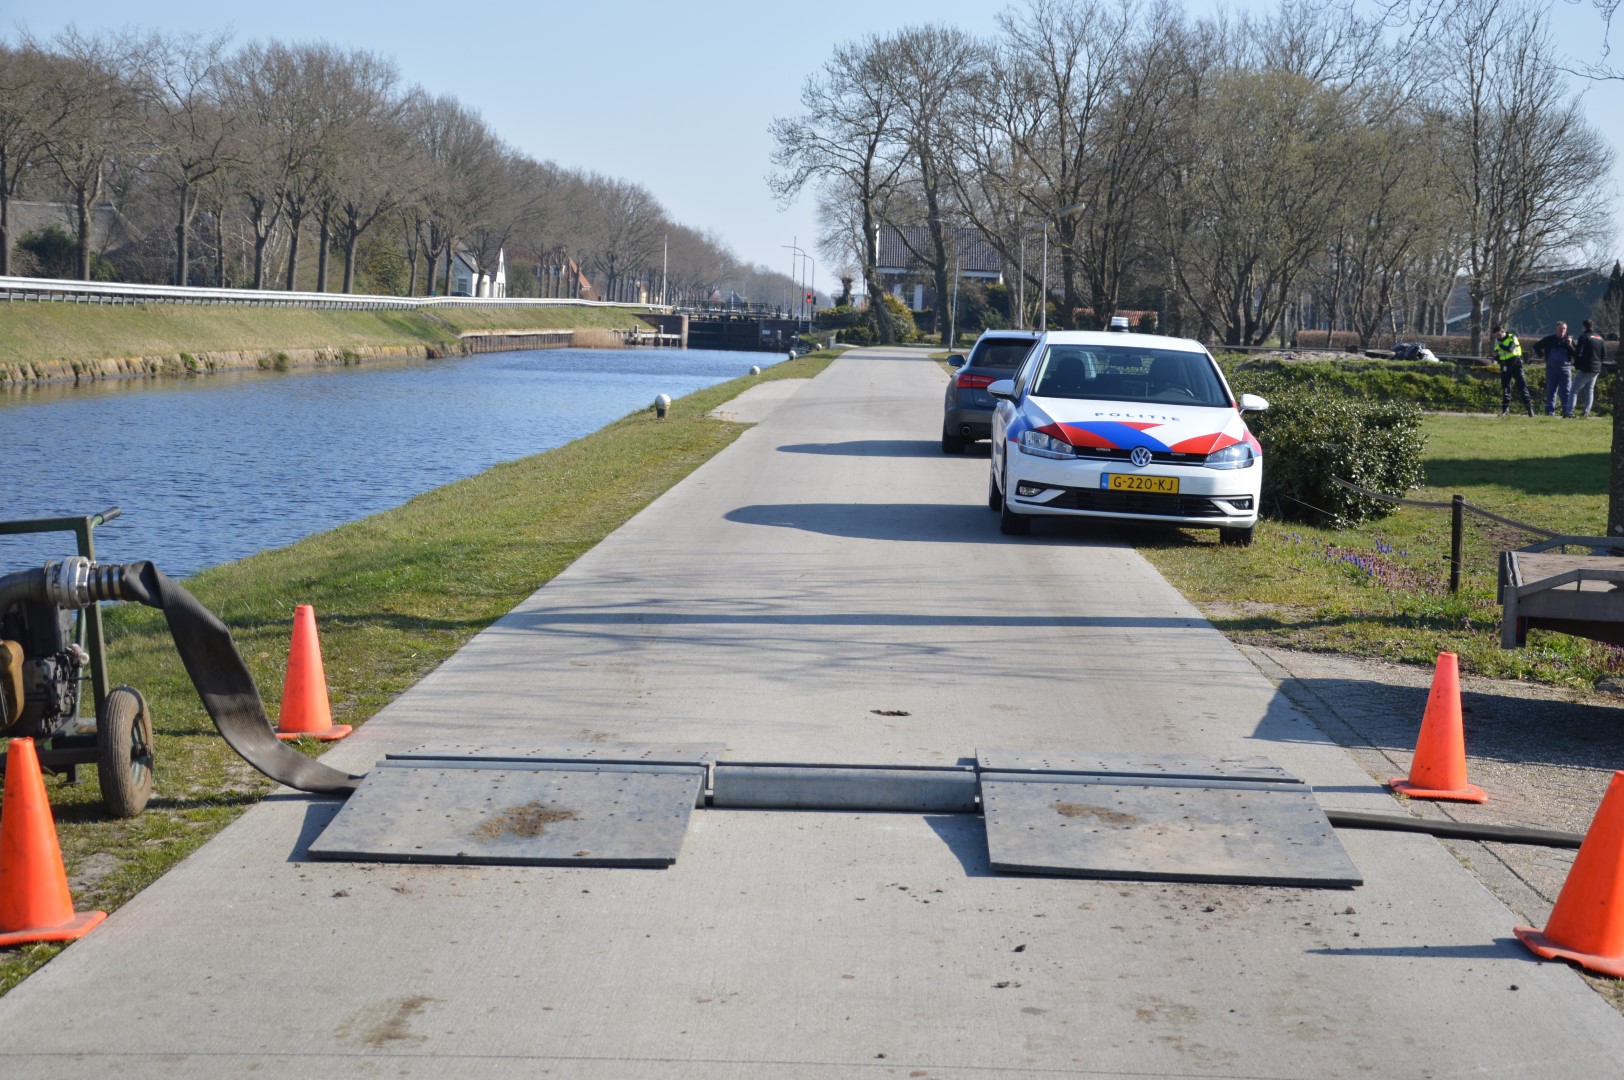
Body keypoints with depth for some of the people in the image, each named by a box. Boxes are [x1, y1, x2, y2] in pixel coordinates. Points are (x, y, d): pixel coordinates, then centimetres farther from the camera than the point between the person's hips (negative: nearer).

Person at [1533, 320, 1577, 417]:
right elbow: (1536, 346, 17)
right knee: (1551, 390, 5)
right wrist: (1542, 356, 6)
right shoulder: (1549, 339, 7)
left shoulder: (1569, 340, 6)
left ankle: (1567, 412, -7)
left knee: (1566, 391, -6)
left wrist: (1570, 345, -15)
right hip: (1551, 368, 1)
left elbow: (1576, 354, -1)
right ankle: (1550, 411, 10)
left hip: (1565, 368, -1)